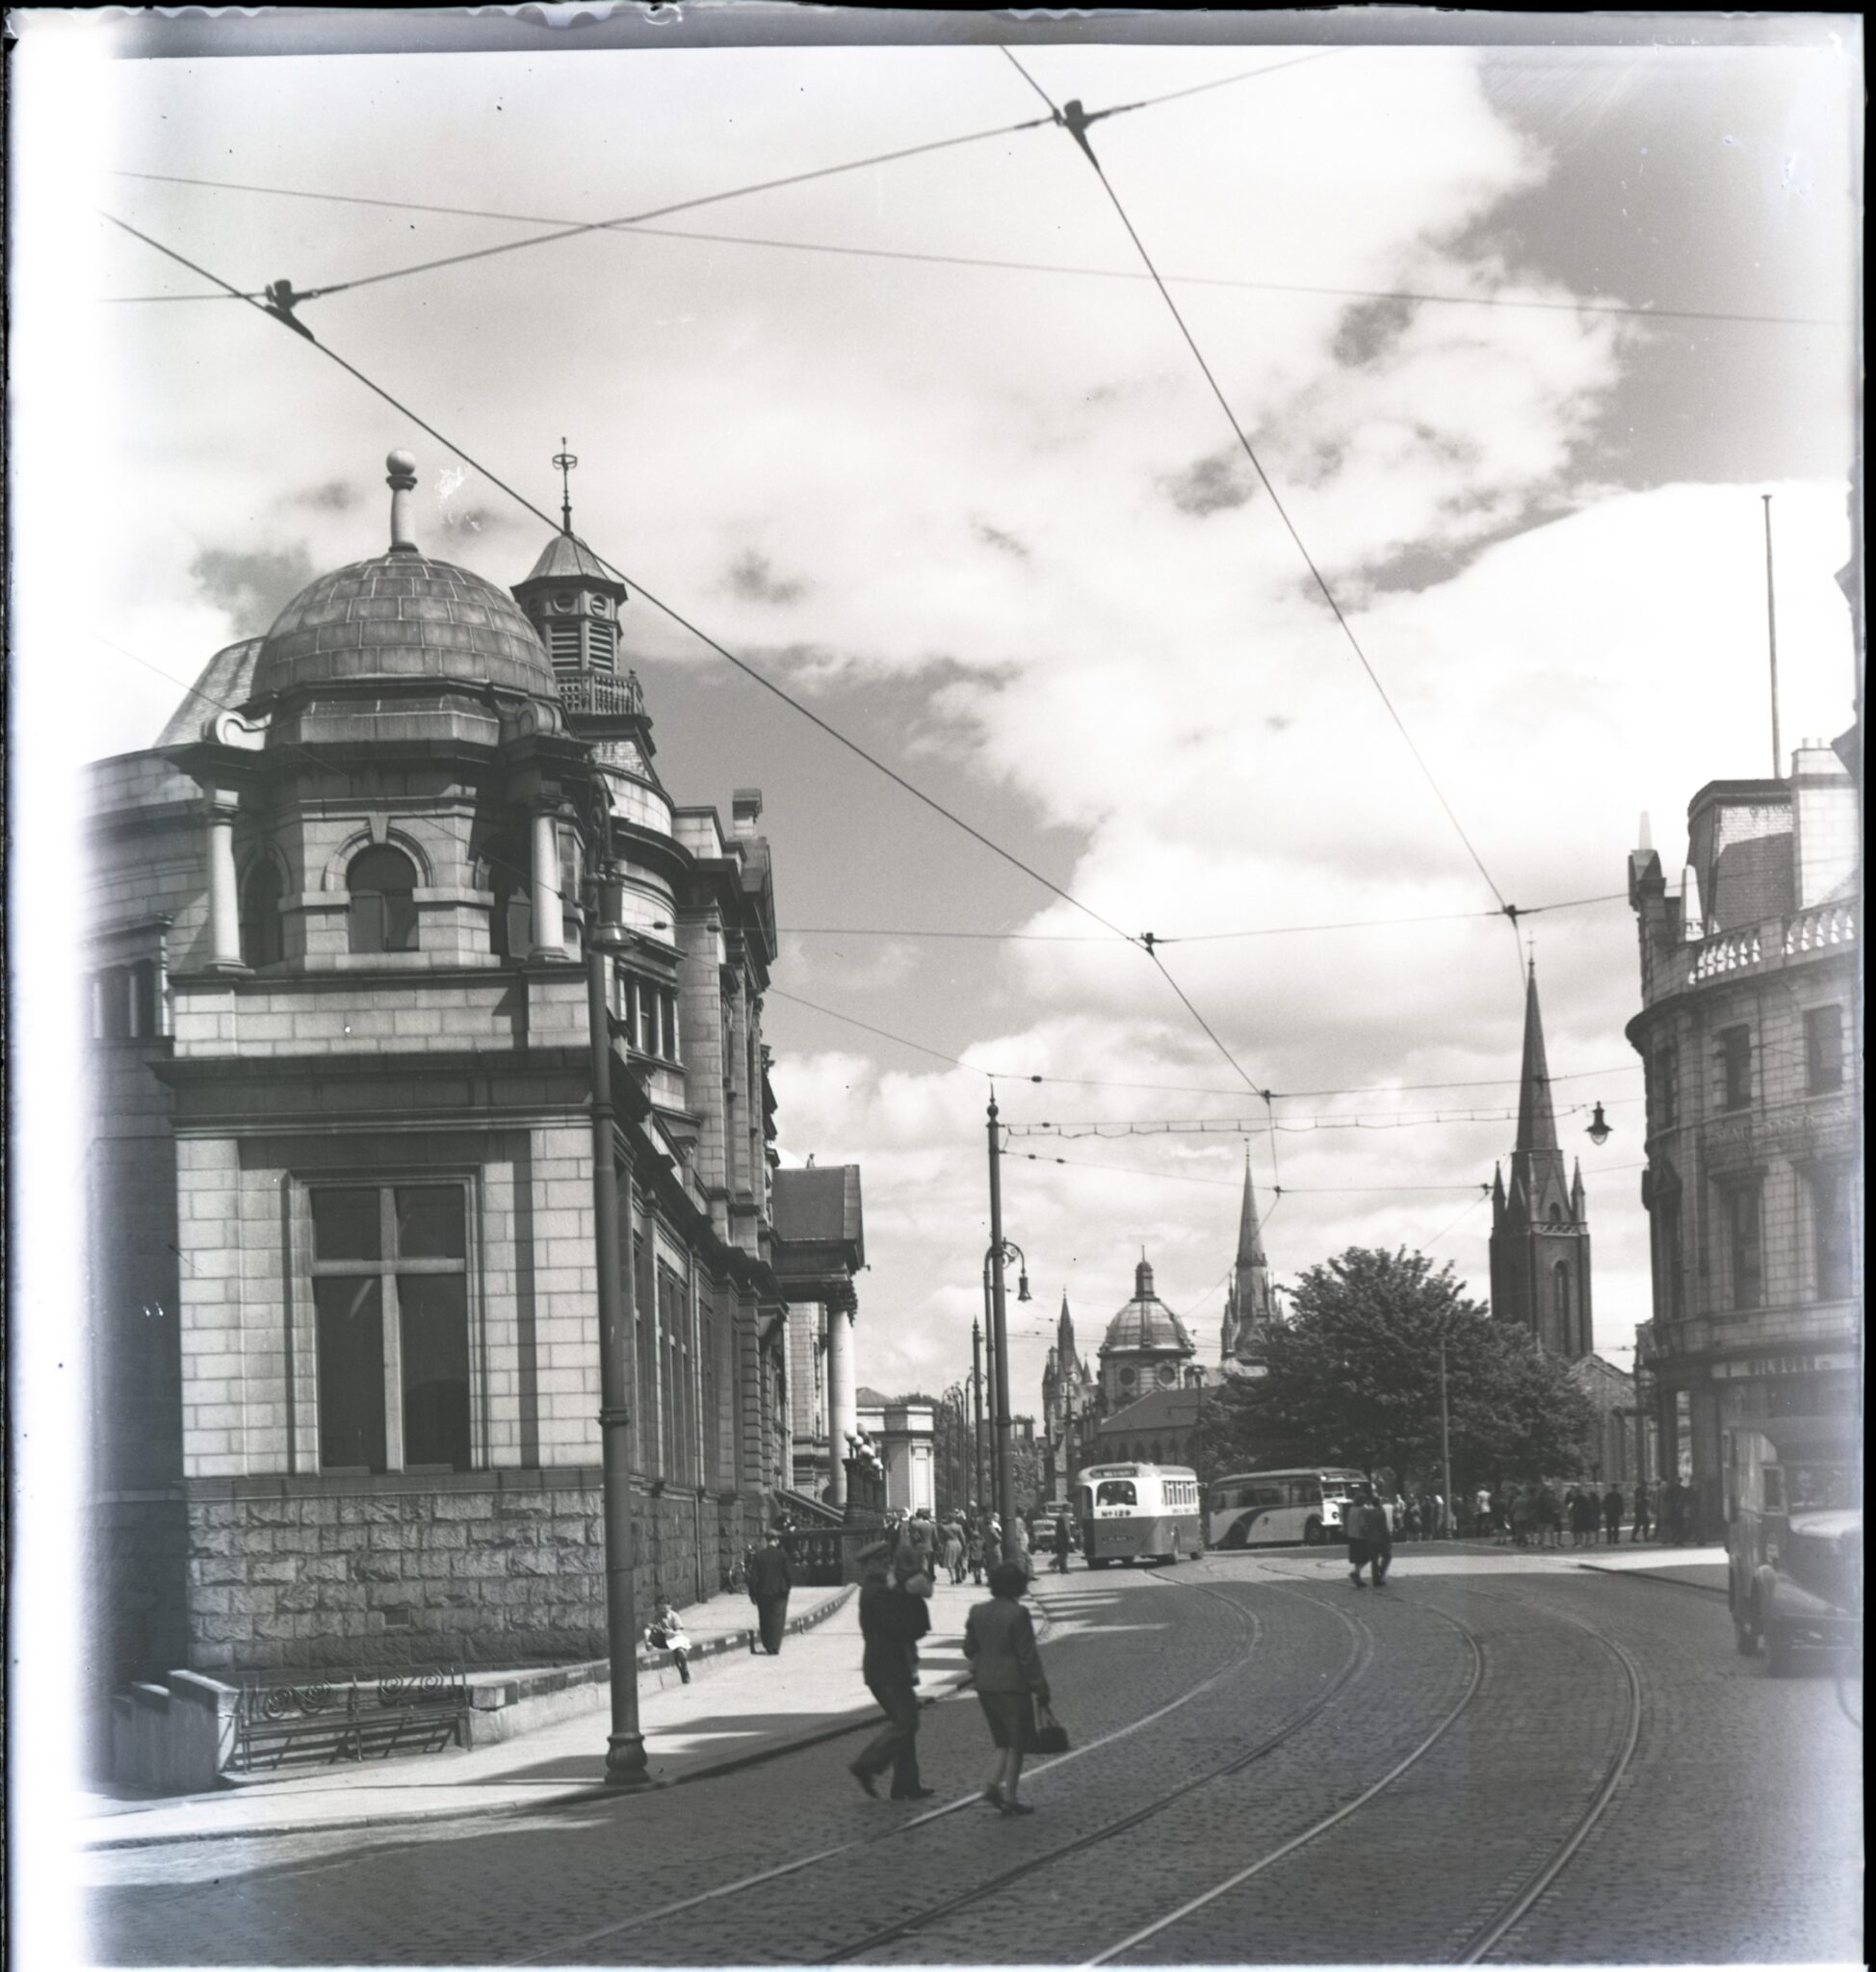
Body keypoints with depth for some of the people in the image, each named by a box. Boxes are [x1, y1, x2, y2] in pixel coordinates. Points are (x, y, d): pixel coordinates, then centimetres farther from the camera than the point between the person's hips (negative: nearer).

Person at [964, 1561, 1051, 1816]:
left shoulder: (978, 1612, 3)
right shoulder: (1017, 1614, -16)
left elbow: (969, 1649, 9)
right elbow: (1028, 1656, -14)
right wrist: (1041, 1689, -7)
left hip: (985, 1686, 6)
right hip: (1013, 1685, -6)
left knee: (1005, 1740, 20)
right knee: (1017, 1743, 6)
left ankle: (994, 1785, 6)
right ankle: (1009, 1798, 6)